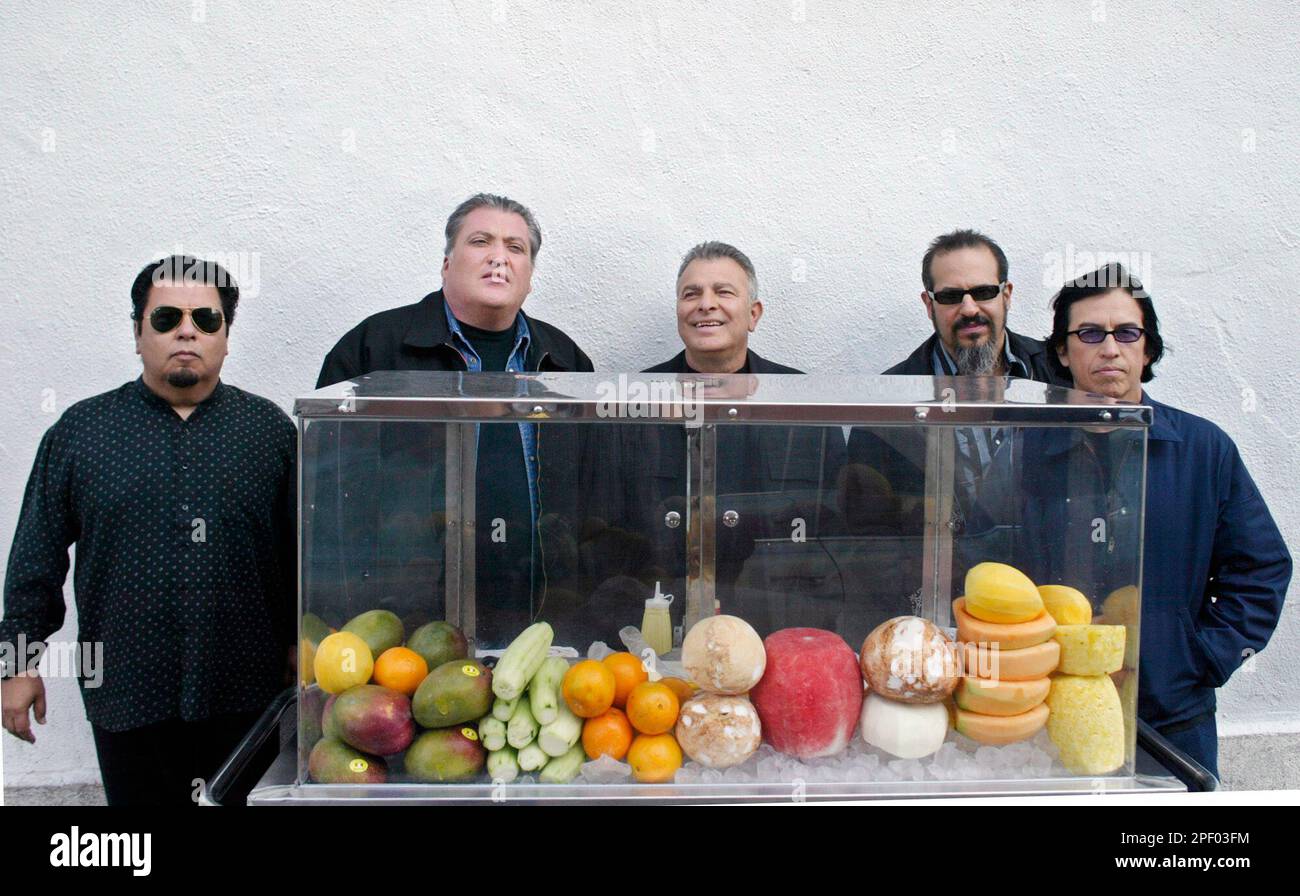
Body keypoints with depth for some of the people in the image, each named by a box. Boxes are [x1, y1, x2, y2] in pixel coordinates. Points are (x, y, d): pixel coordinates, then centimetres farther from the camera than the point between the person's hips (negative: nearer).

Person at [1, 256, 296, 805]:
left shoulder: (270, 429, 3)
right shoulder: (80, 431, 5)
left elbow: (304, 555, 5)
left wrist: (303, 650, 3)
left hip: (250, 697, 0)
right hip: (128, 697, 1)